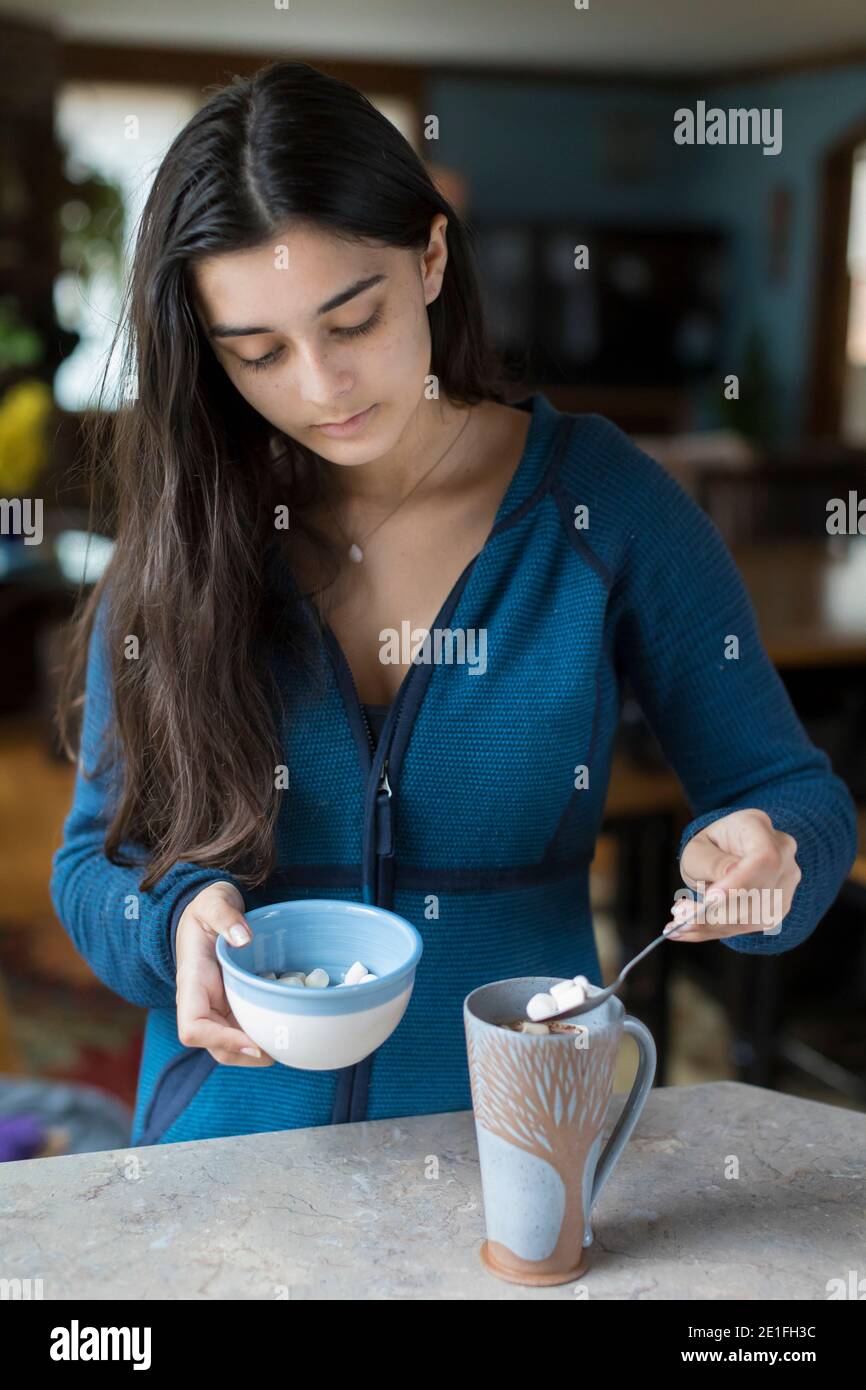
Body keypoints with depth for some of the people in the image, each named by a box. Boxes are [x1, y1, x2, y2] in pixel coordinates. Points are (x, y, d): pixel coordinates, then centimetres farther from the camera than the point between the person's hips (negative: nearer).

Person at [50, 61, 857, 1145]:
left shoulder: (599, 500, -3)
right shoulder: (177, 539, 0)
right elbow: (94, 862, 5)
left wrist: (755, 857, -19)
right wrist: (182, 921, -16)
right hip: (236, 1131, 1)